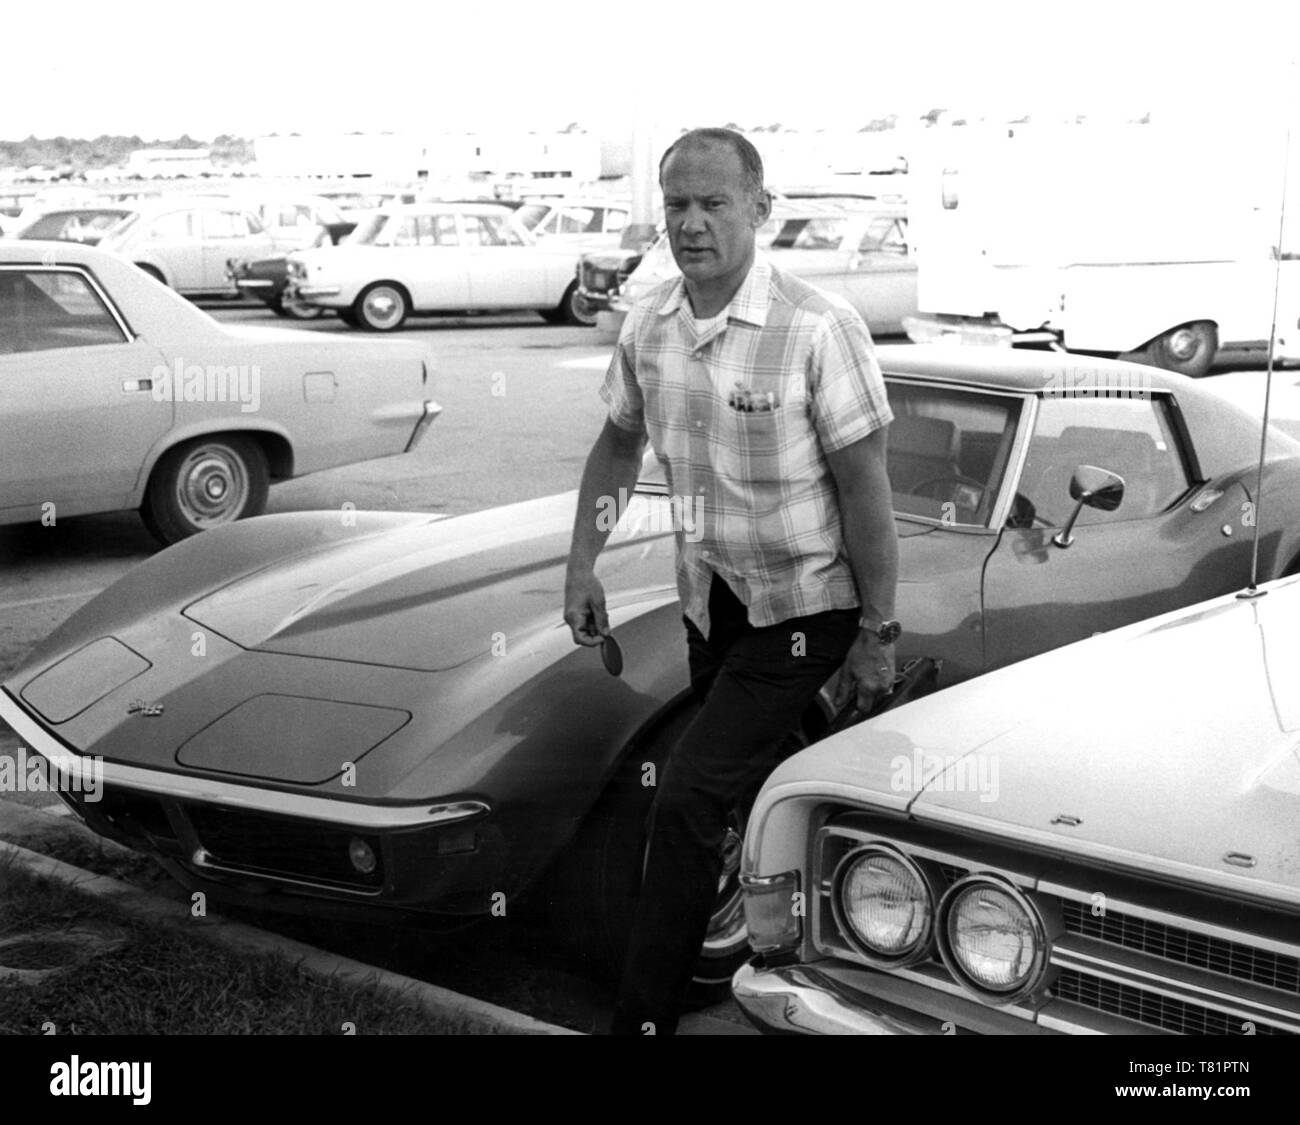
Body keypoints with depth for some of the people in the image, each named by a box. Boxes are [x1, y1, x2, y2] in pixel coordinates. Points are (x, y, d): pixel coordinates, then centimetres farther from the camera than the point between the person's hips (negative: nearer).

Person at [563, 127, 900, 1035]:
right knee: (759, 788, 20)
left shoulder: (820, 328, -21)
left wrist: (877, 636, -13)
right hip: (710, 598, 6)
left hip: (803, 606, -6)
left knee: (689, 802, -12)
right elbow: (618, 445, 12)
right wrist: (583, 567, 8)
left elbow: (865, 489, -17)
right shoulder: (649, 324, -3)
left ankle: (645, 1016, 0)